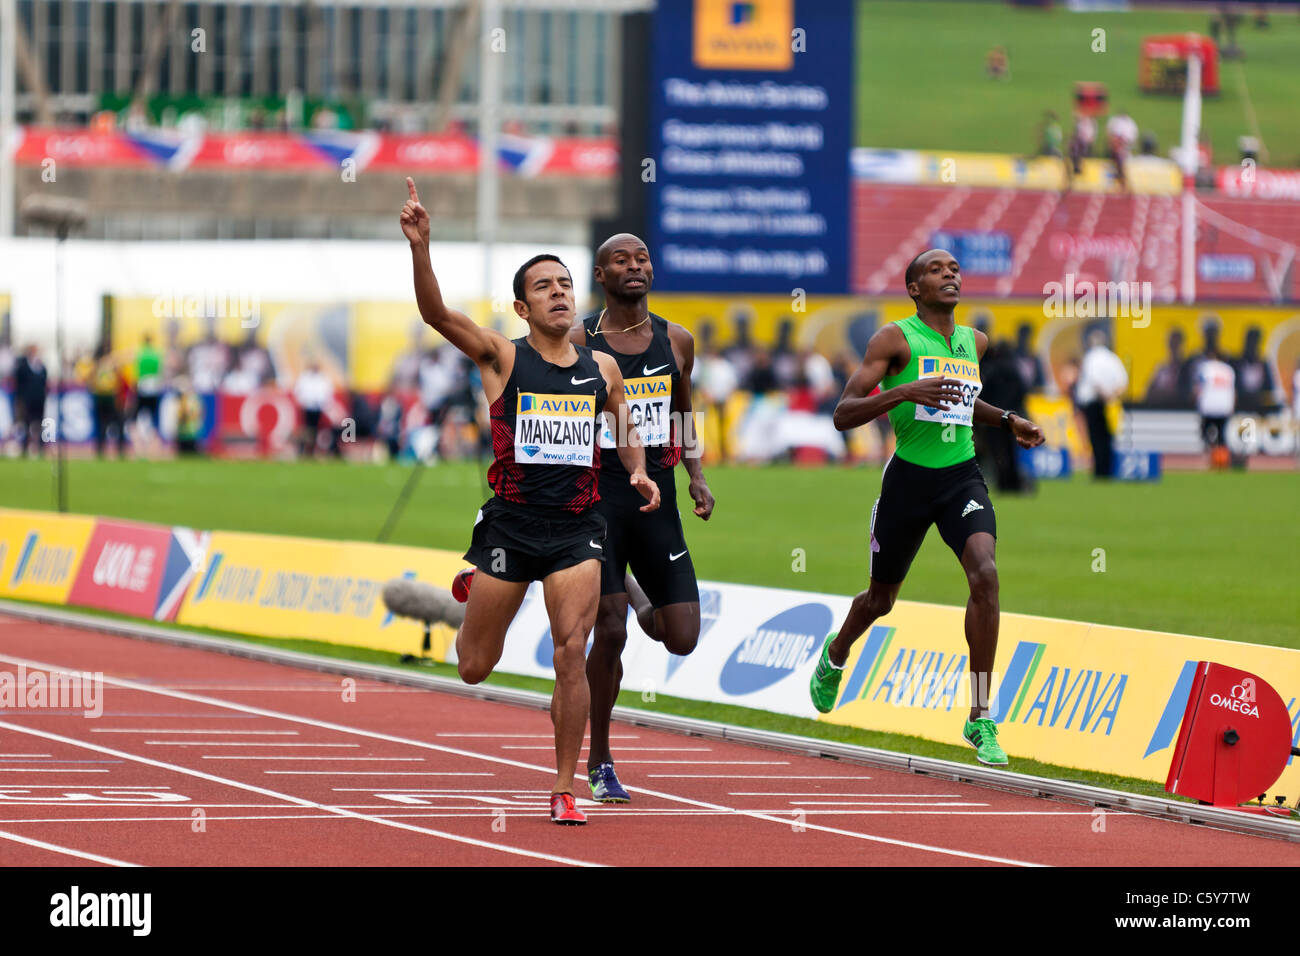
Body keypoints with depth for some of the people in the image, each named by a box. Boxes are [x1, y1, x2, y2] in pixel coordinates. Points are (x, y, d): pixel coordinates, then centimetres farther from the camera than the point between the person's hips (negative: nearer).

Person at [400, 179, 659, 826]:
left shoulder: (603, 370, 8)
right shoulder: (502, 358, -3)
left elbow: (625, 433, 24)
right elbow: (435, 312, -17)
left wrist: (638, 473, 3)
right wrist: (419, 245, -32)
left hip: (577, 528, 1)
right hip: (510, 523, -1)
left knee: (571, 655, -13)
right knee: (474, 669, 9)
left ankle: (564, 789, -2)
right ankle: (473, 591, 46)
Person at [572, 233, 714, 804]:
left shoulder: (676, 342, 7)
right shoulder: (576, 344, -4)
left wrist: (696, 475, 10)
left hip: (656, 498, 4)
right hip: (596, 495, -4)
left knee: (682, 639, -3)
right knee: (609, 634, -11)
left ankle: (639, 599, 35)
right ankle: (599, 767, 4)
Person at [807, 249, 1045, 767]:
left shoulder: (974, 342, 9)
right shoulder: (895, 339, -9)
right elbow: (843, 415, -15)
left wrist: (1007, 420, 16)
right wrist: (905, 391, -28)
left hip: (961, 476, 3)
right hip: (909, 477, -3)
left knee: (984, 573, -23)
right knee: (881, 598, 14)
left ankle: (980, 719, -19)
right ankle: (835, 655, 52)